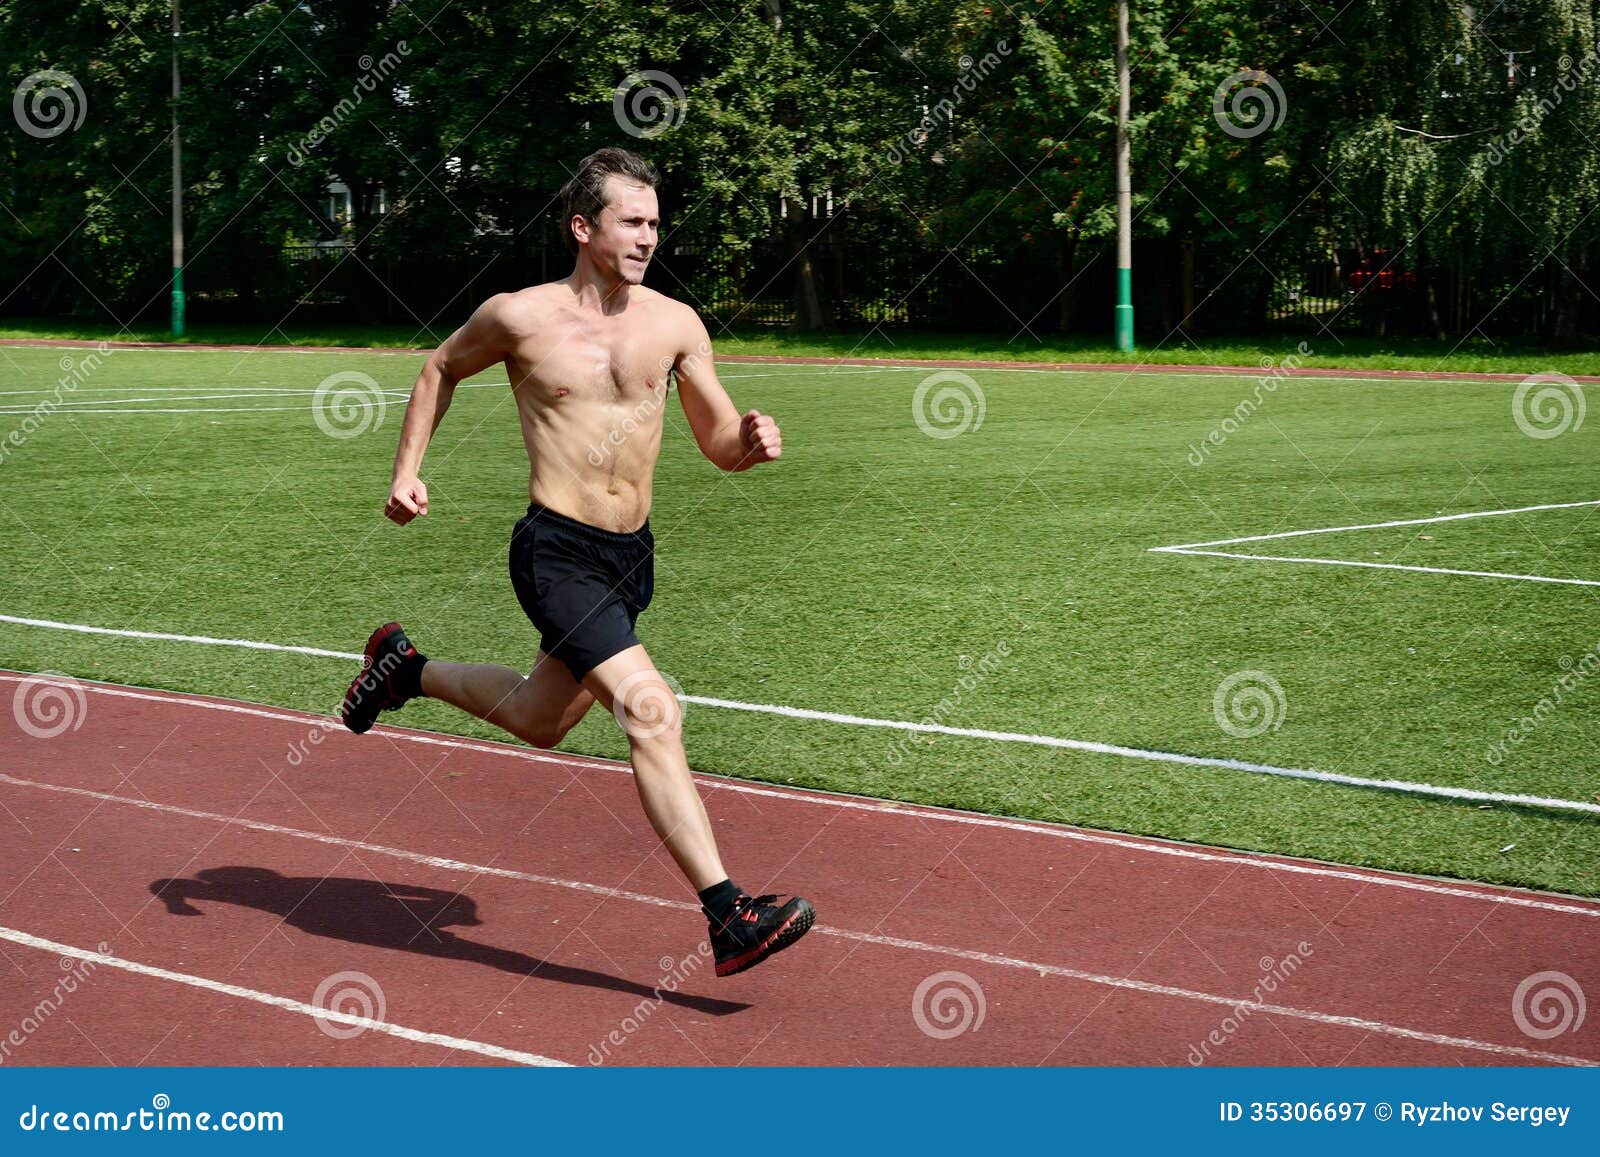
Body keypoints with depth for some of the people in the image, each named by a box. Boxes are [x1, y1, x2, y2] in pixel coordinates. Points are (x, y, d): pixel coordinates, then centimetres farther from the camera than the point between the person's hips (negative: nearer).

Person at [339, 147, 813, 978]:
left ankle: (407, 668, 51)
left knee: (541, 721, 24)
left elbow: (719, 445, 6)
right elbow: (441, 368, 13)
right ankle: (728, 918, -24)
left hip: (632, 554, 6)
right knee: (652, 713, -21)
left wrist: (752, 440, -16)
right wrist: (407, 470, 5)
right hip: (558, 553, -6)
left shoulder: (675, 324, 2)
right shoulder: (519, 317, -7)